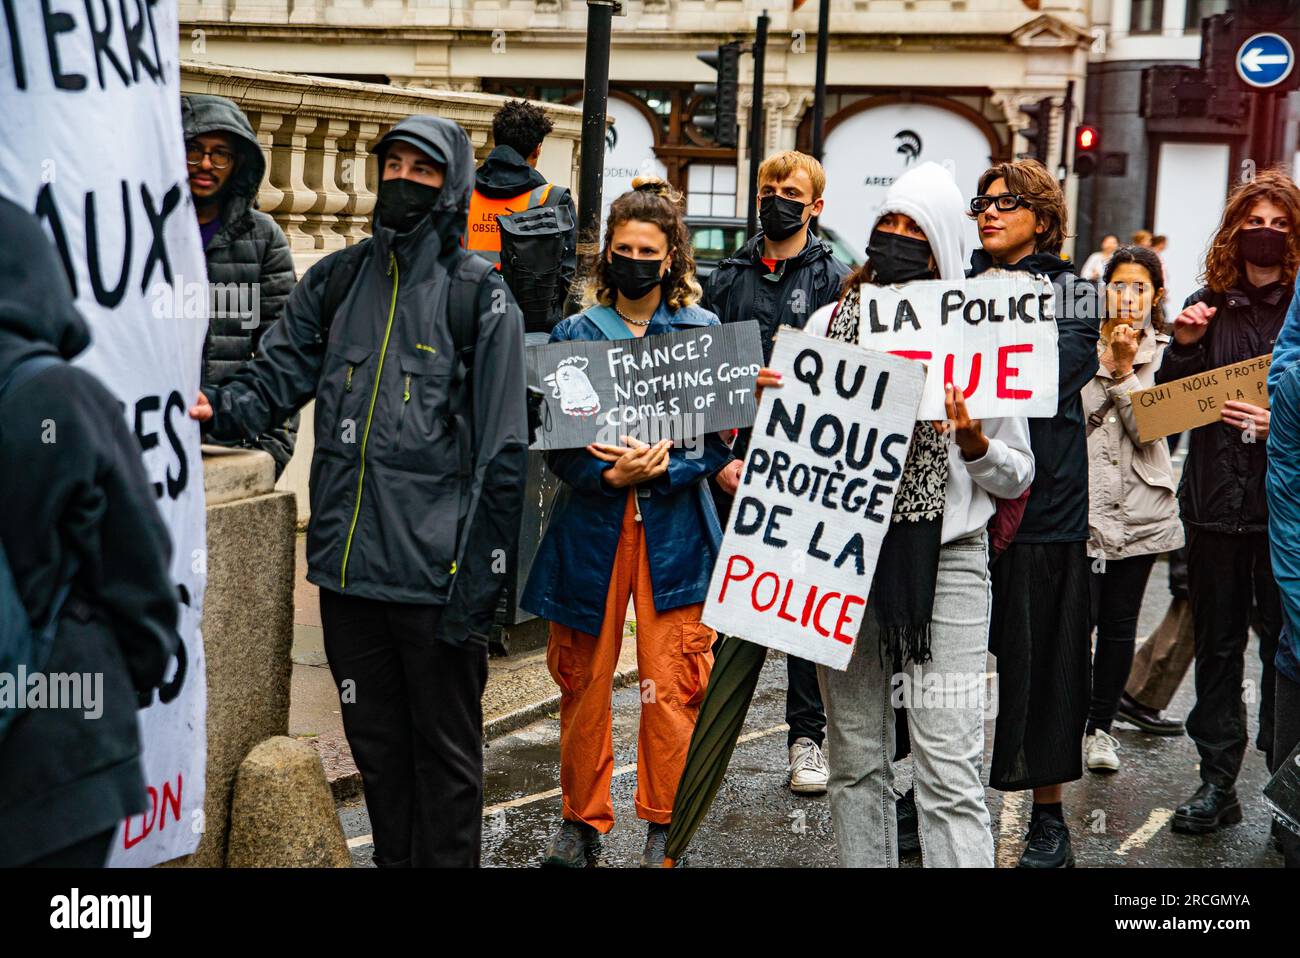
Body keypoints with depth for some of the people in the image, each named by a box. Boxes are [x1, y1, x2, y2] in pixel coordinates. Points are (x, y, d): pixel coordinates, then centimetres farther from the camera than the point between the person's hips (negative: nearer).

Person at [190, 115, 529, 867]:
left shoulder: (480, 297, -4)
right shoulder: (336, 282, 10)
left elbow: (503, 451, -7)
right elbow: (279, 378, 6)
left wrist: (481, 576, -12)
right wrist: (219, 407, -17)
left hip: (435, 573, -5)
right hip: (349, 564, 5)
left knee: (445, 749, 8)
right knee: (375, 741, 17)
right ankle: (394, 859, 33)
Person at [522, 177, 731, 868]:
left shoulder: (704, 331, 5)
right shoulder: (575, 333, 6)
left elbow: (722, 436, 0)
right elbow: (554, 442, 1)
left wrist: (663, 468, -17)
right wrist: (609, 474, -17)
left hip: (675, 531, -1)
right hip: (590, 526, 1)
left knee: (672, 687, -2)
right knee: (583, 683, 6)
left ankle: (665, 829, 13)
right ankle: (582, 820, 21)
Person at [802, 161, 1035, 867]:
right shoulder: (829, 323, 9)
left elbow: (1018, 475, 6)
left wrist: (976, 446, -14)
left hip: (944, 559, -3)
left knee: (949, 772, -7)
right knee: (856, 761, 10)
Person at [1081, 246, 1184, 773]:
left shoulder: (1164, 352, 7)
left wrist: (1124, 368, -12)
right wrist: (1102, 362, -9)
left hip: (1140, 507, 2)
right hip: (1082, 502, -2)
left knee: (1120, 621, 9)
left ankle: (1100, 725, 21)